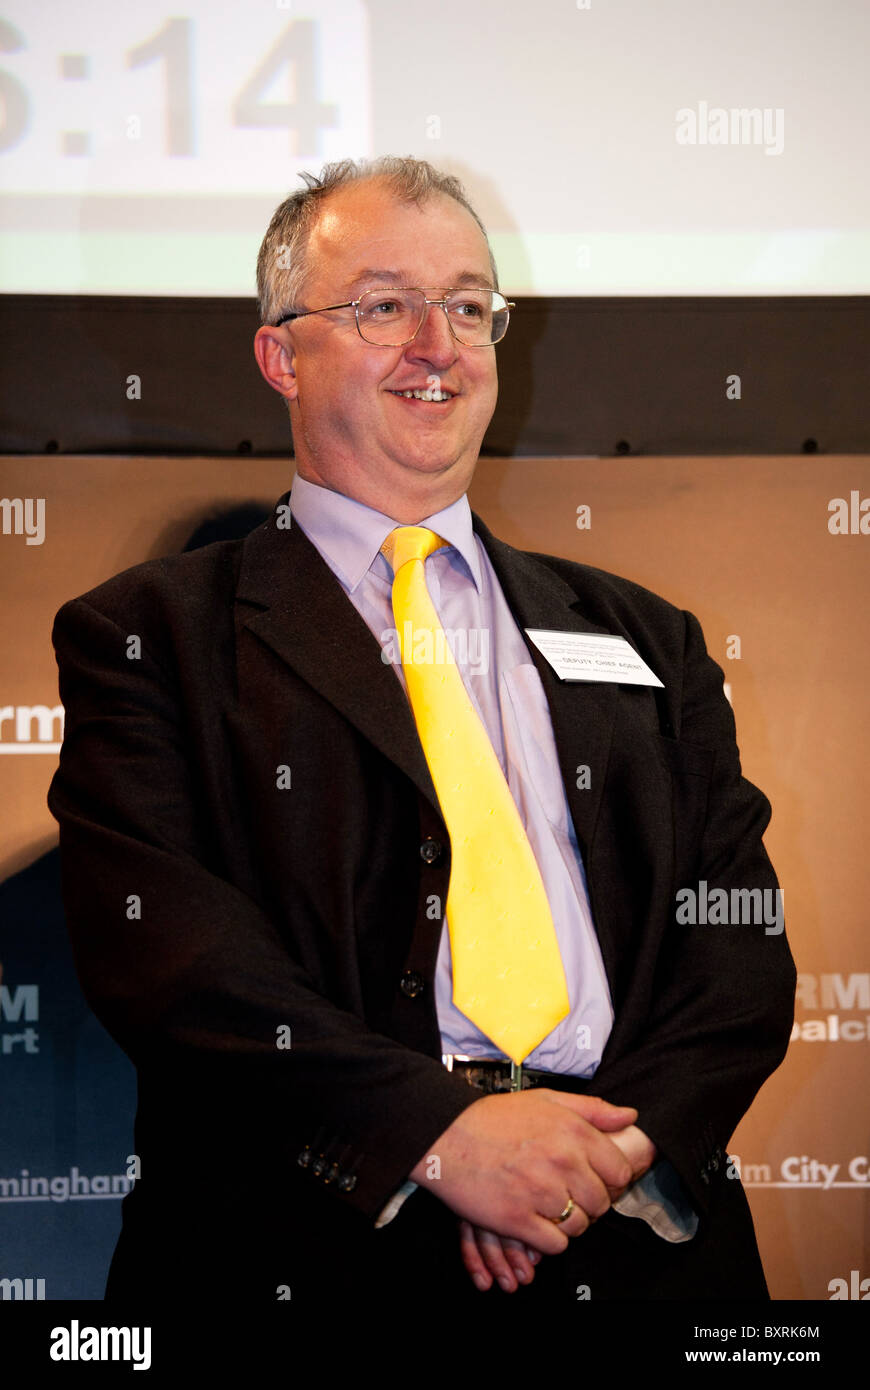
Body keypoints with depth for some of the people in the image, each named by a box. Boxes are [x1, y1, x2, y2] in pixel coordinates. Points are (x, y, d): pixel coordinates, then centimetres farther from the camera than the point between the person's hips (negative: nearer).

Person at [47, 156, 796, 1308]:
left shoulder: (643, 641, 18)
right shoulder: (147, 636, 7)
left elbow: (740, 931, 11)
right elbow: (154, 936, -6)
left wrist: (631, 1132, -9)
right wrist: (438, 1131, -17)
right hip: (315, 1249, 0)